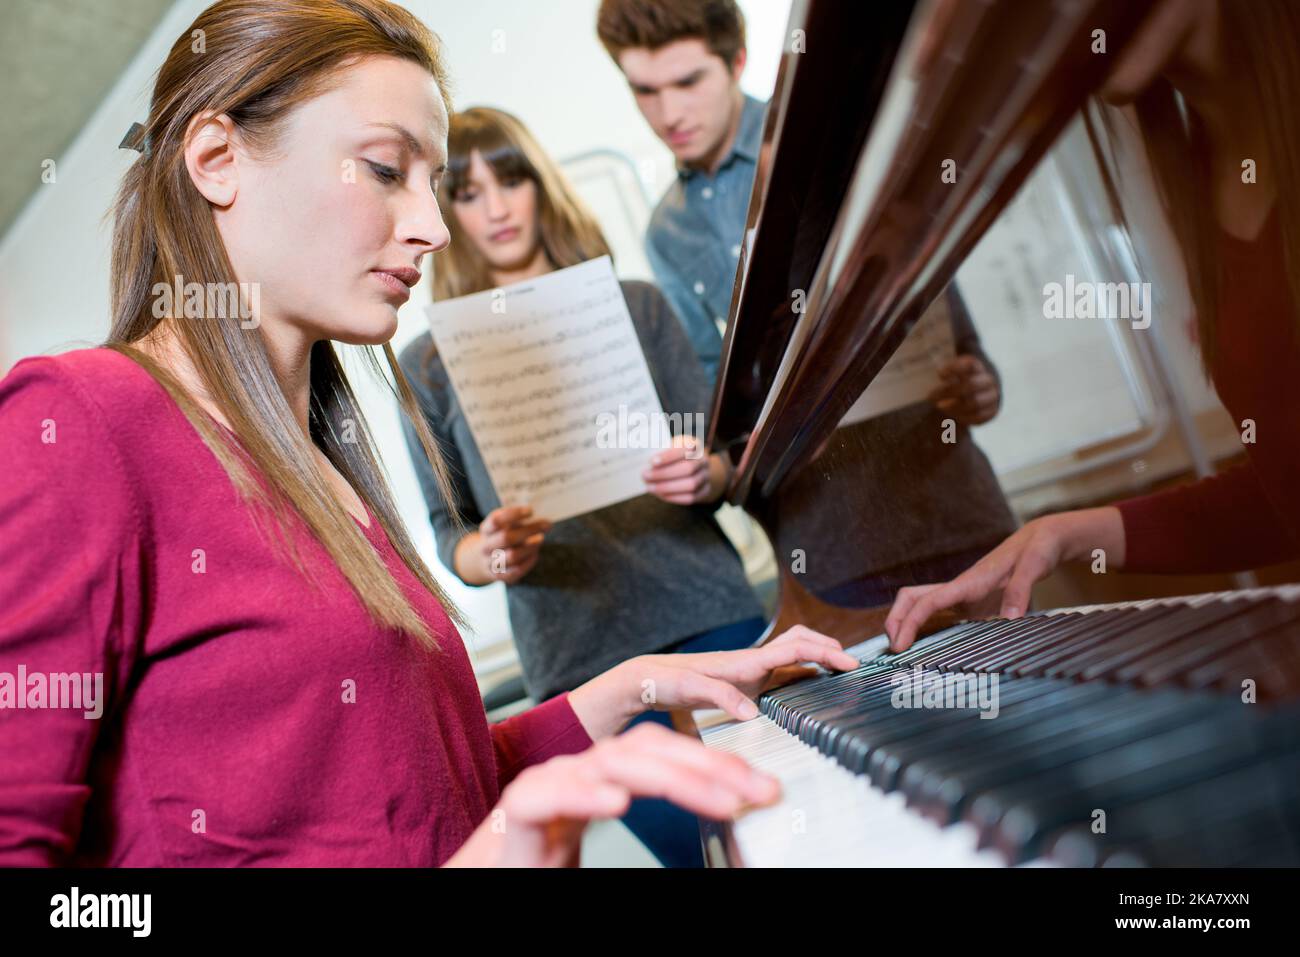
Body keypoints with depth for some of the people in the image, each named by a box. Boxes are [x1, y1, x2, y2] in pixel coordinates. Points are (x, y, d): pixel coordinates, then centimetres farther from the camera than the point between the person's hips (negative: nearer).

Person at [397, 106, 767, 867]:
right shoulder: (430, 365, 8)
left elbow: (720, 447, 12)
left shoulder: (636, 306, 11)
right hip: (578, 660, -1)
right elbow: (445, 529, 9)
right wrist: (487, 556, -14)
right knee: (702, 849, -4)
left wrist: (707, 476, -12)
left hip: (711, 611, 1)